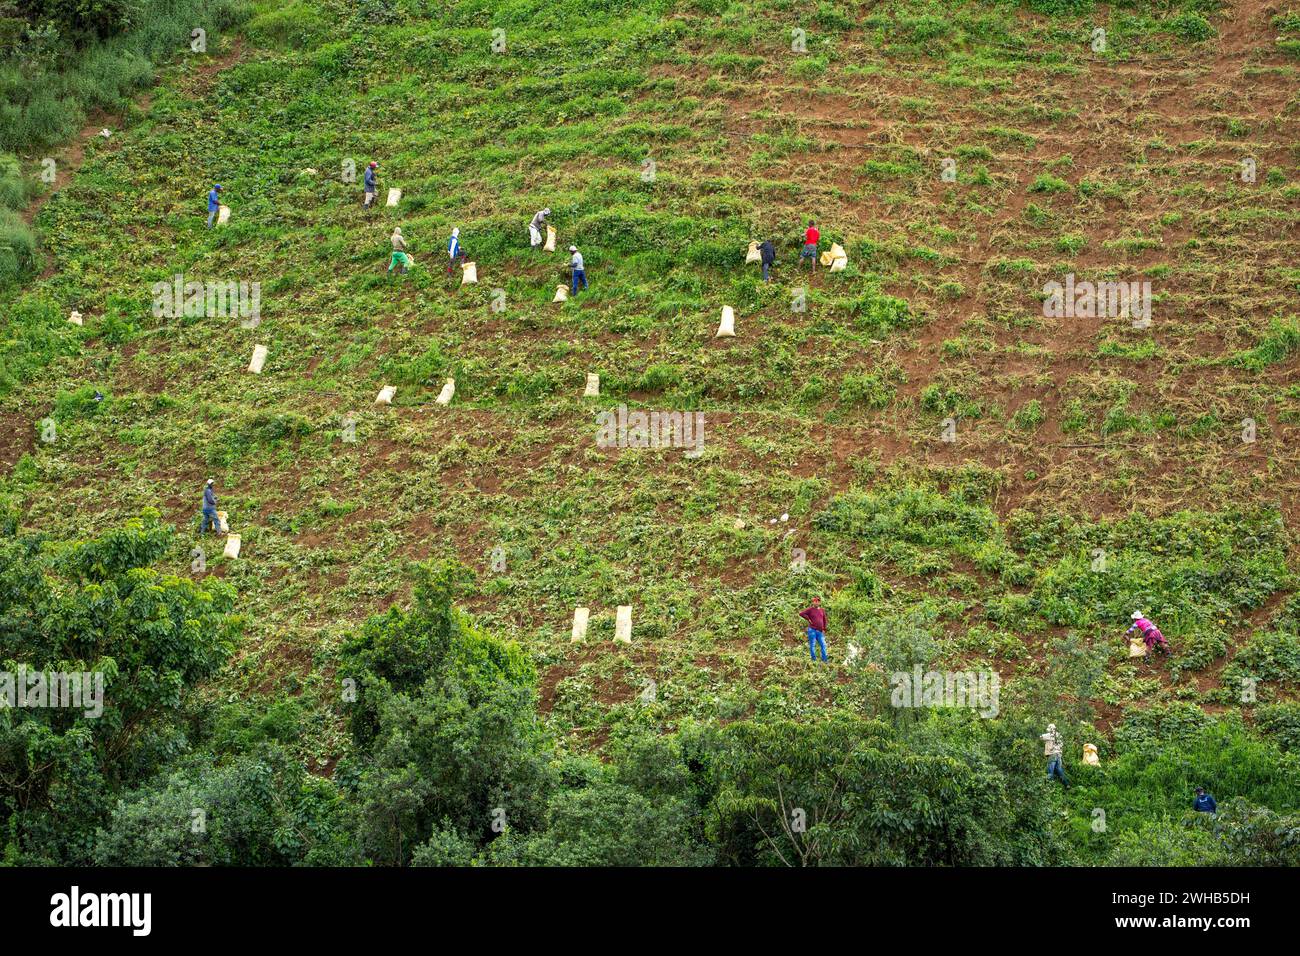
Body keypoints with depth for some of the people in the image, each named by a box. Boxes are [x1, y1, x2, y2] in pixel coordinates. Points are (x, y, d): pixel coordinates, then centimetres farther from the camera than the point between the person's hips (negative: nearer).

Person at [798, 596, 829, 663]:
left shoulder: (822, 610, 13)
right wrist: (808, 619, -11)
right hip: (812, 630, -5)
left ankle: (824, 661, 5)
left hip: (820, 632, 5)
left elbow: (824, 620, 22)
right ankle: (814, 660, 4)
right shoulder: (810, 610, -2)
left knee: (823, 645, 1)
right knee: (812, 645, -1)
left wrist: (824, 629, 13)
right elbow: (801, 613, -12)